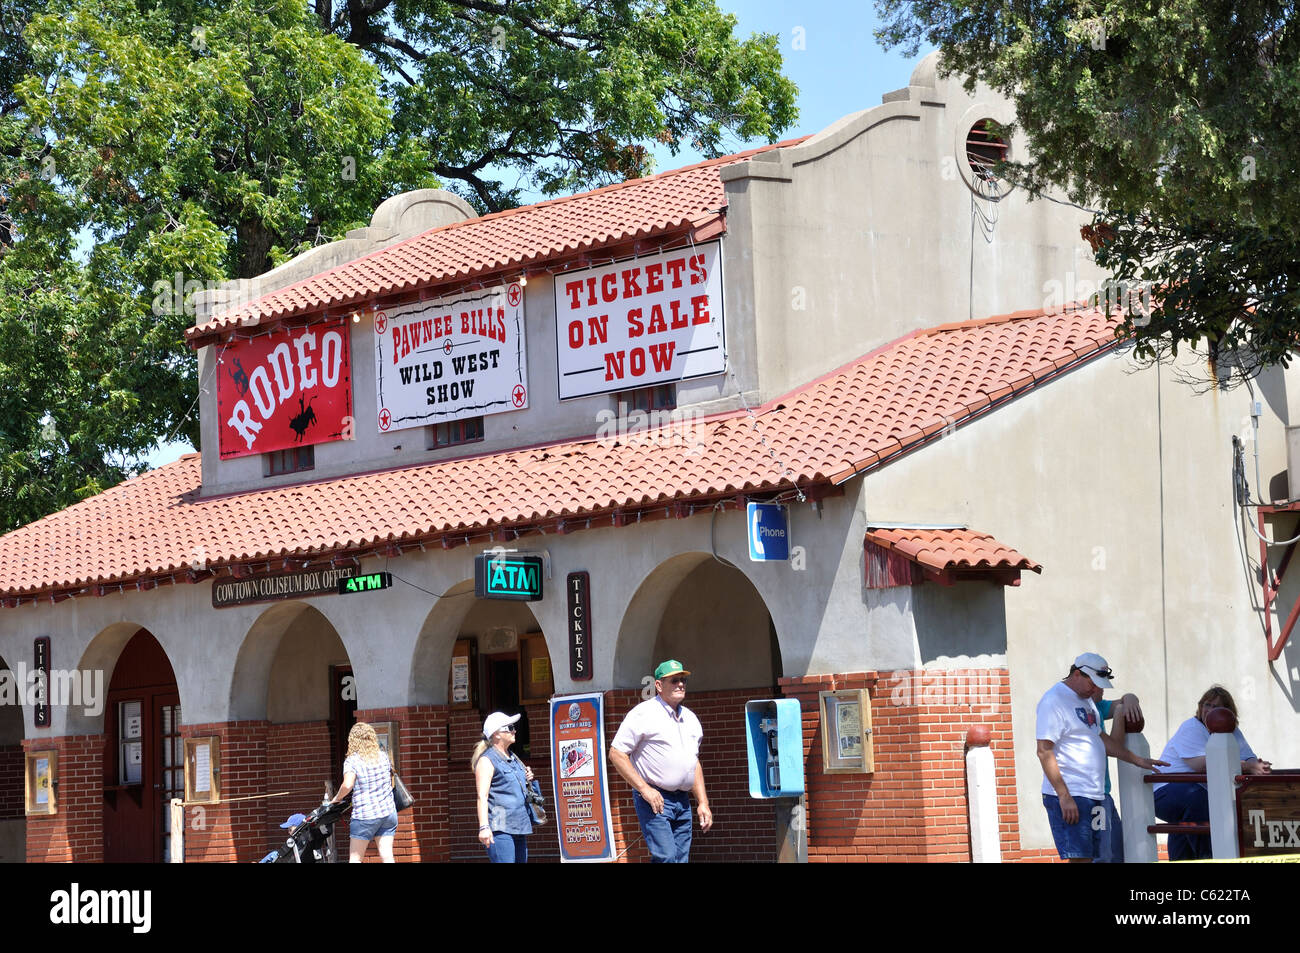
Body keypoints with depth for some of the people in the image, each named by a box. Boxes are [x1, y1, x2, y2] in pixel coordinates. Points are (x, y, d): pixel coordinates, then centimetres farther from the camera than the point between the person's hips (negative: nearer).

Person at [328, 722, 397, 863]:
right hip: (389, 812, 4)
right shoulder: (383, 756, 8)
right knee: (387, 856, 2)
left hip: (365, 815, -4)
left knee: (355, 858, 4)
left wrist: (337, 798, -4)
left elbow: (347, 785, -22)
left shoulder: (351, 761, -8)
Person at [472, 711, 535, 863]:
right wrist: (484, 826, -26)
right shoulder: (487, 760, -6)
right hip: (500, 828, -9)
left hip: (519, 827, 9)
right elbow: (482, 796, -15)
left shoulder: (513, 758, 21)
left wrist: (527, 779, 13)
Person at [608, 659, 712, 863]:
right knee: (666, 857, -18)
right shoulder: (643, 714, -6)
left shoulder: (690, 718, 17)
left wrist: (703, 802, 16)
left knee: (681, 858, 3)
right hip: (654, 799, -7)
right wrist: (644, 789, -15)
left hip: (682, 801, 7)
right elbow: (616, 754, -9)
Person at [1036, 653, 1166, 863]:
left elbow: (1101, 738, 31)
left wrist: (1137, 759, 26)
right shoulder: (1054, 700, -11)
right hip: (1070, 797, -9)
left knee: (1089, 857, 7)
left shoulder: (1086, 700, 18)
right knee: (1080, 858, -14)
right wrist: (1064, 796, -20)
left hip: (1094, 796, 9)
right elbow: (1044, 752, -16)